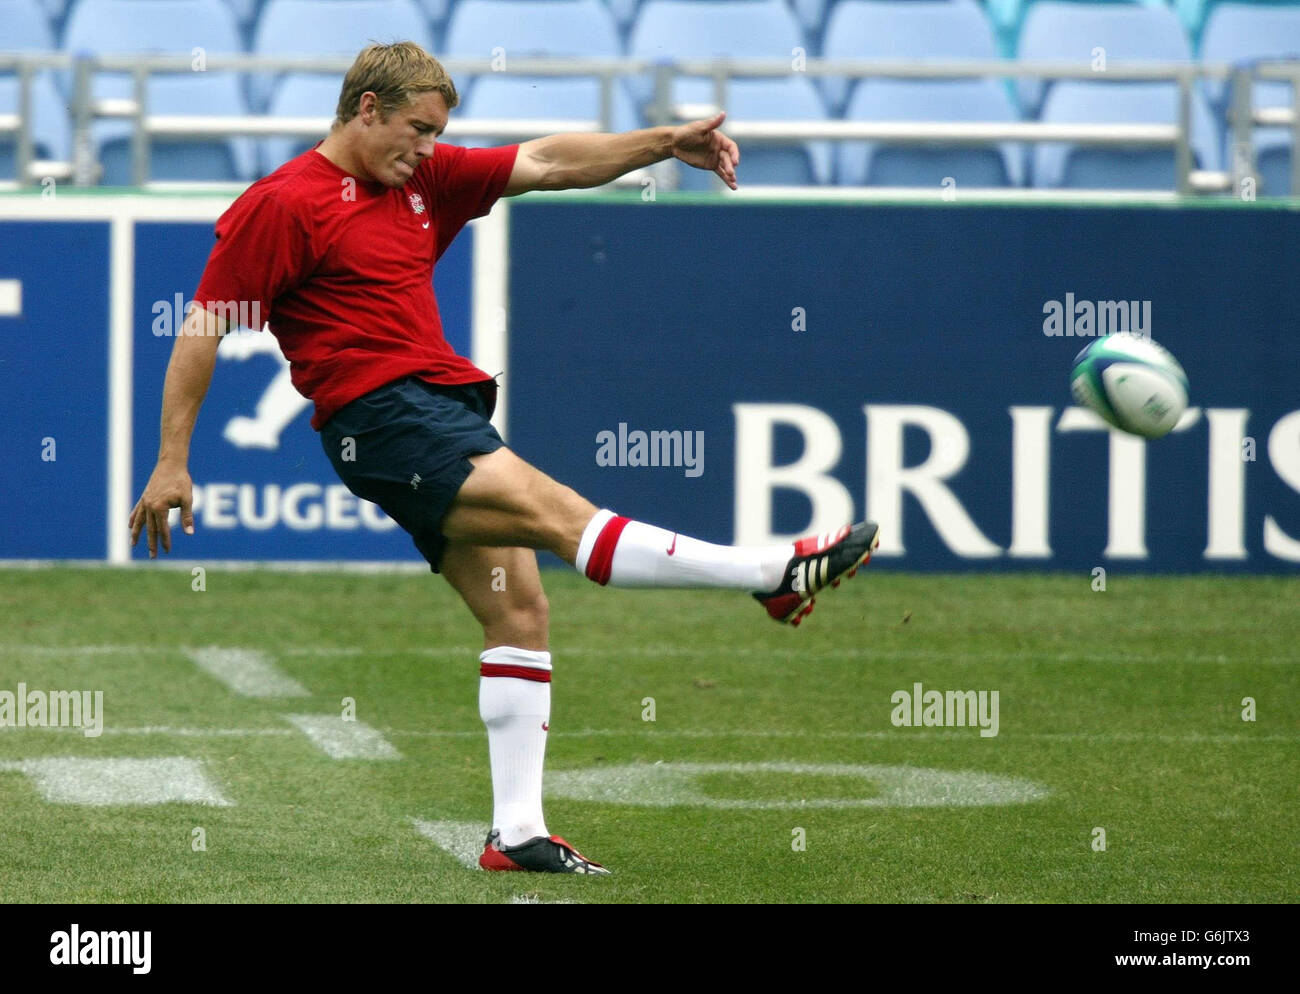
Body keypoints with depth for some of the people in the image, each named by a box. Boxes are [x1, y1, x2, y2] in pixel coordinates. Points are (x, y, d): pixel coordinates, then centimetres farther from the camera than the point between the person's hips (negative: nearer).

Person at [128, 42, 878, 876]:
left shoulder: (427, 181, 17)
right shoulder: (283, 204, -5)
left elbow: (548, 164, 16)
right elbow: (204, 328, -5)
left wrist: (667, 143, 4)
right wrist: (172, 463, -8)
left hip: (445, 412, 9)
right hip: (377, 417, -9)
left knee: (519, 609, 1)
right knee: (559, 513, -19)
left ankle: (518, 832, 1)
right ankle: (776, 574, -25)